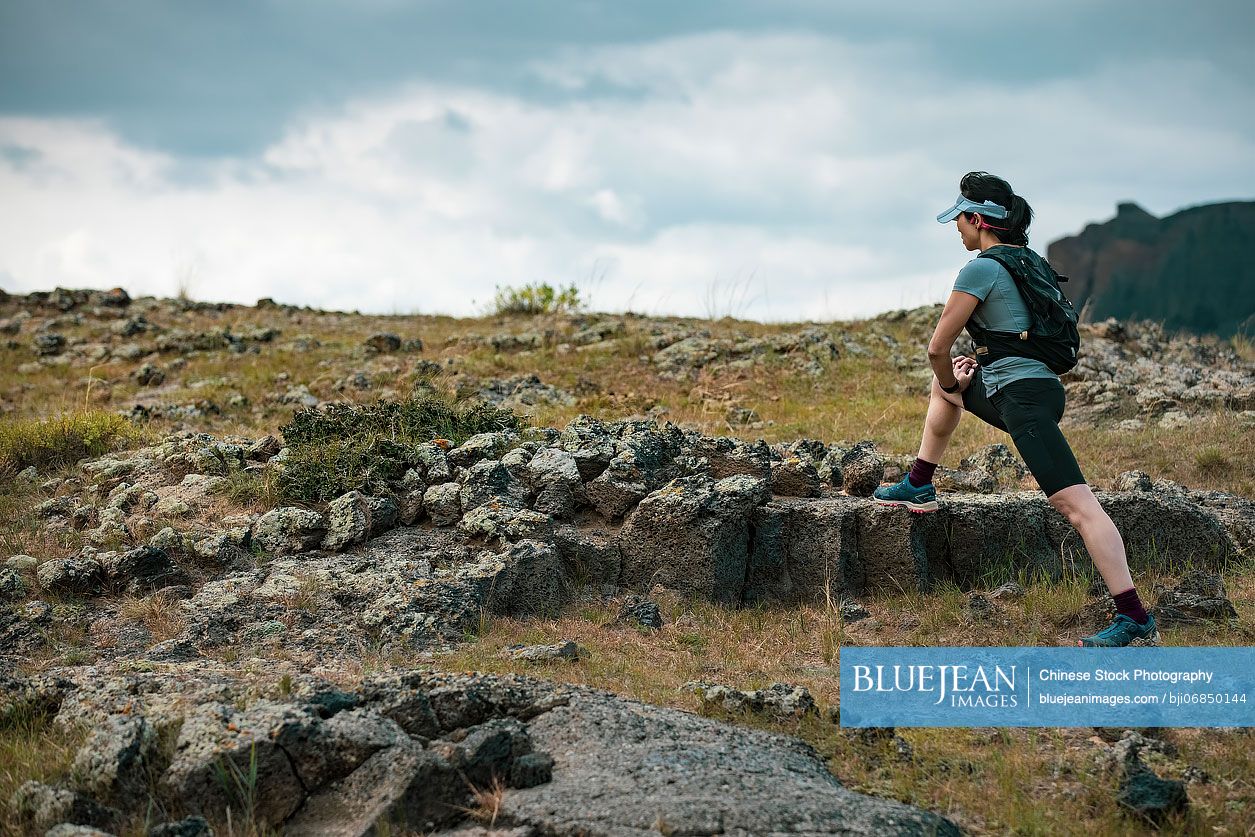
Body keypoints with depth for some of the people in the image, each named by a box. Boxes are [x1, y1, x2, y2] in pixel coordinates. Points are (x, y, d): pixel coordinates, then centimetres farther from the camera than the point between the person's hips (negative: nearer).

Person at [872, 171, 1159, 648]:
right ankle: (918, 488, 41)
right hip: (1040, 386, 10)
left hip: (1024, 400, -10)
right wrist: (953, 383, 27)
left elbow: (937, 348, -11)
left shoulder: (981, 269, -11)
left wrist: (951, 384, 11)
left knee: (1076, 505, -16)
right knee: (945, 383, 32)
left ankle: (1134, 618, -23)